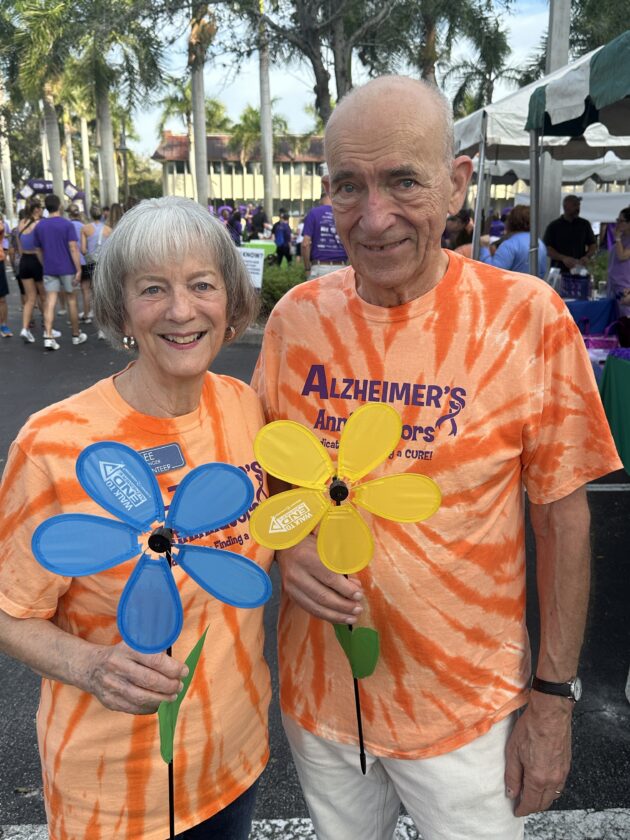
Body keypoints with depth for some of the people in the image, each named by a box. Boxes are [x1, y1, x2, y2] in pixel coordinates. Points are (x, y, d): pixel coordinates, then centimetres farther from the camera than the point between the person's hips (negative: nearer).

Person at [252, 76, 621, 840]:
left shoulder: (528, 316, -15)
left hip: (466, 707, -2)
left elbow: (561, 516, -8)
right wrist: (283, 550, -14)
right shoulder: (297, 316, -7)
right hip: (318, 690, 3)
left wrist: (553, 695, -6)